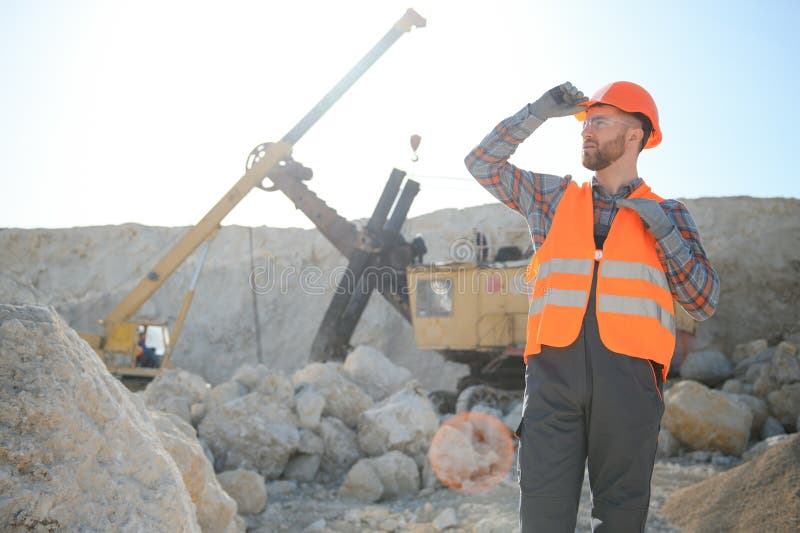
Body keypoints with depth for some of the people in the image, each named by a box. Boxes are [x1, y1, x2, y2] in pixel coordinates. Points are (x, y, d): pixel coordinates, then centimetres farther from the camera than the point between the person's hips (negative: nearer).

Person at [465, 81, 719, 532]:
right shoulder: (553, 197, 19)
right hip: (554, 372, 1)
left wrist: (663, 231, -4)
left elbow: (705, 302, 7)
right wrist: (539, 112, 15)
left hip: (630, 378, -1)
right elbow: (483, 162, 23)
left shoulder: (669, 214, 14)